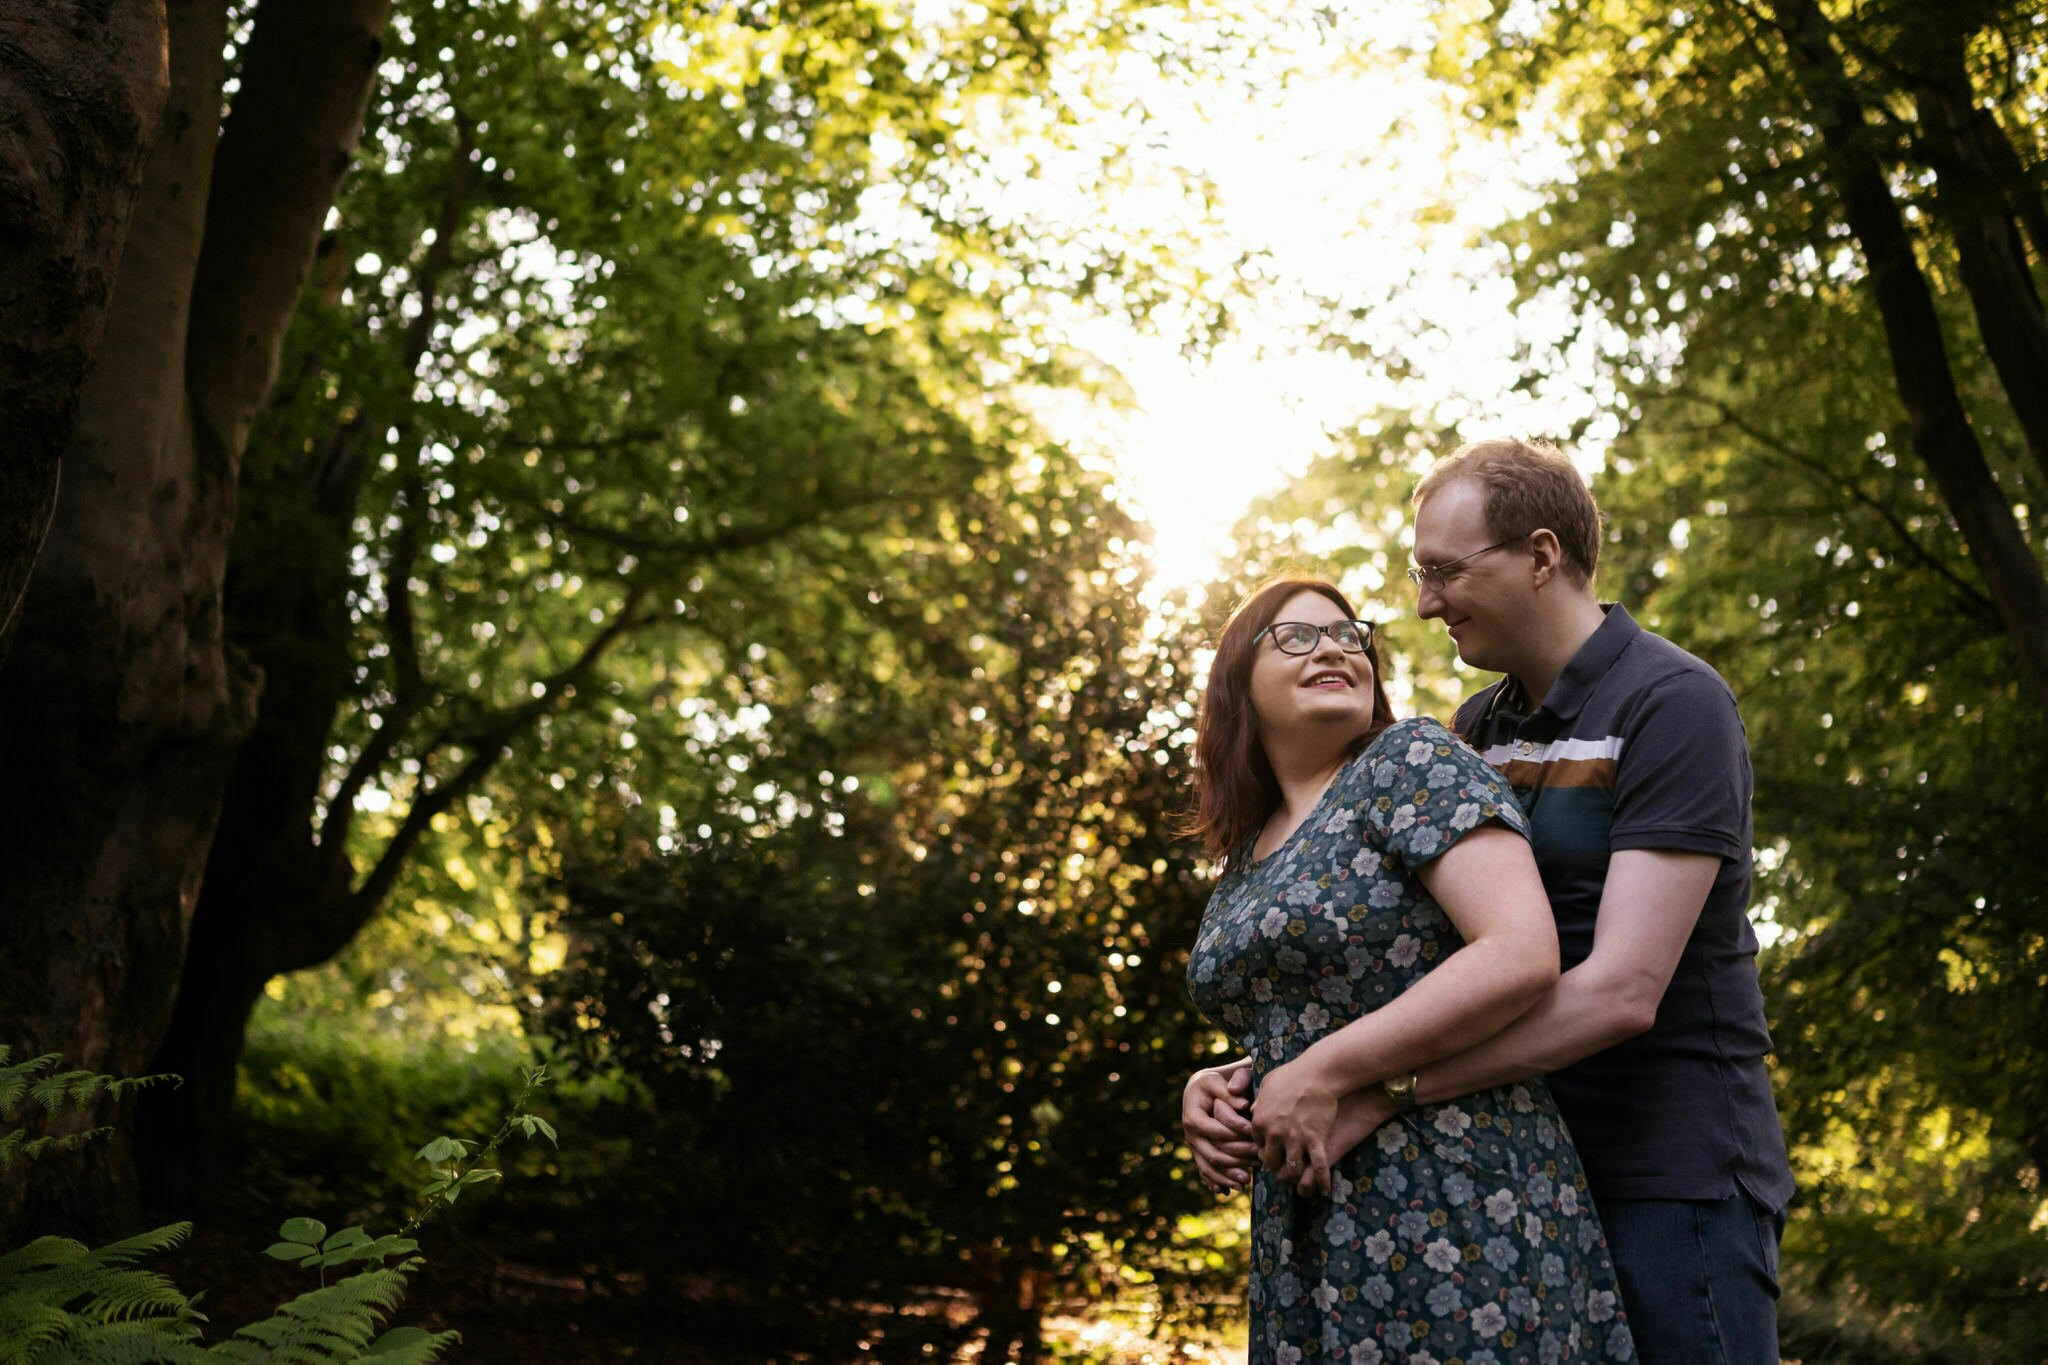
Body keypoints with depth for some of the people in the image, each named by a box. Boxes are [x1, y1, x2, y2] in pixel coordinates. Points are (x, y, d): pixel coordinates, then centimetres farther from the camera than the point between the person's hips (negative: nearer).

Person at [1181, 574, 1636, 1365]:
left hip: (1455, 1215, -7)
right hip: (1303, 1235, 7)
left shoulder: (1412, 762, -4)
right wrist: (1227, 1093, 8)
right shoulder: (1243, 864, 17)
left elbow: (1523, 953, -18)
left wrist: (1324, 1073, -16)